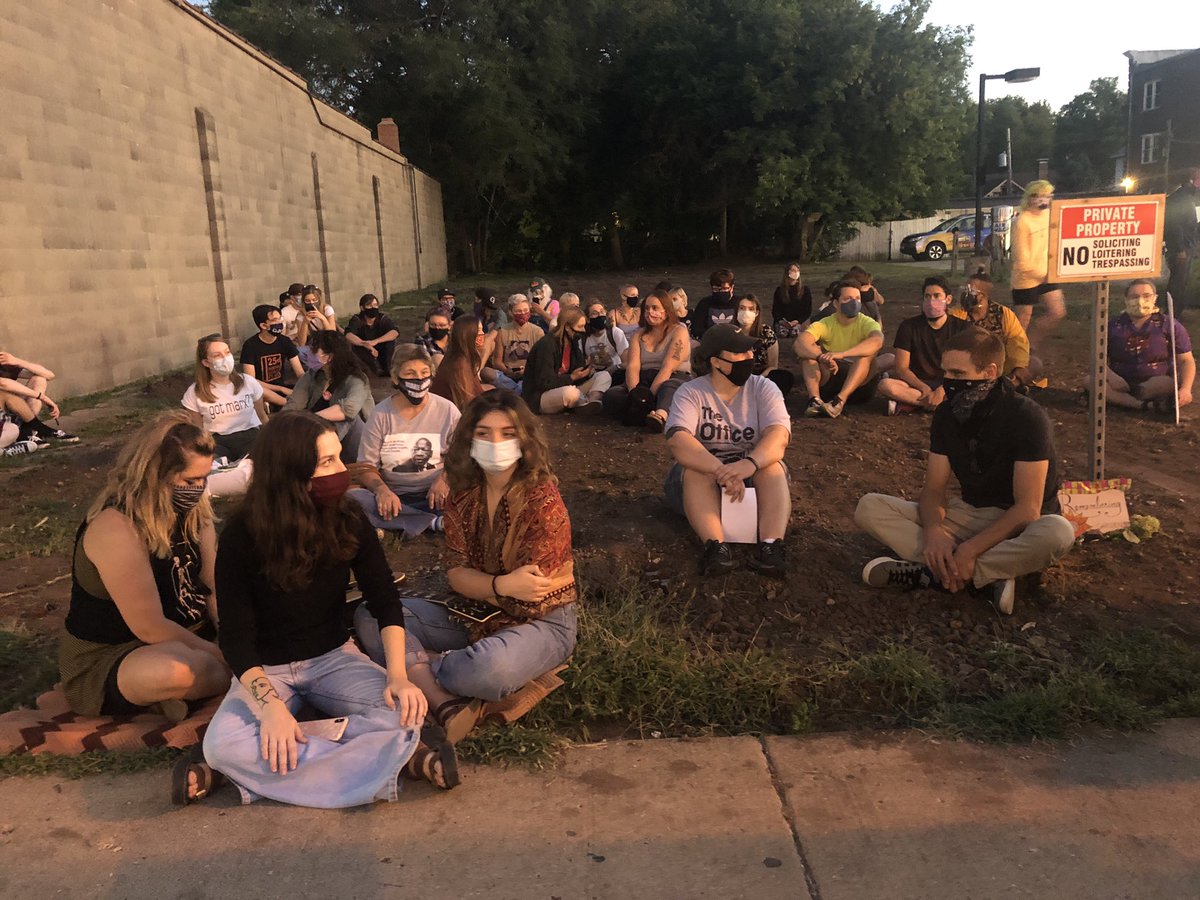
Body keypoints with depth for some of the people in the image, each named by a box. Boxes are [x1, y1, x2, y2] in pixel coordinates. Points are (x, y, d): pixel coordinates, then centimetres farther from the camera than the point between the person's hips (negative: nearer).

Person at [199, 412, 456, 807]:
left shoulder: (348, 519, -10)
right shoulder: (243, 534, -17)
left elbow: (385, 601, -8)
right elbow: (235, 634, -16)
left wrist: (397, 674, -24)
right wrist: (270, 705, -31)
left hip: (334, 656, 1)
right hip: (266, 669, -1)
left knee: (403, 715, -27)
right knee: (222, 745, -33)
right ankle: (396, 757, -27)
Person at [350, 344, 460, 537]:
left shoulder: (447, 410, 2)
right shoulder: (380, 415, 2)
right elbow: (365, 467, 1)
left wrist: (444, 479, -18)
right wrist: (381, 489, -21)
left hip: (433, 495, -1)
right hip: (392, 495, 2)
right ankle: (433, 522, -27)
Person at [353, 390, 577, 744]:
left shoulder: (542, 500, -18)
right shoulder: (463, 494, -2)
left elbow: (526, 598, -17)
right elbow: (456, 575, -7)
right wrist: (502, 585, -25)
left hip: (540, 621, -6)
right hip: (474, 612, 6)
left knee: (487, 669, -40)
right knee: (370, 615, -8)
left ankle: (418, 665, -6)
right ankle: (446, 703, -27)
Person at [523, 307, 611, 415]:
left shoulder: (573, 343, 6)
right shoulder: (546, 345, -19)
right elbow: (544, 383, -23)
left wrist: (586, 372, -10)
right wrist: (571, 377, -19)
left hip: (563, 391, 9)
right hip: (538, 398, -9)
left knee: (604, 376, -1)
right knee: (571, 393, -41)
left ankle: (593, 400, -29)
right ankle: (587, 402, -8)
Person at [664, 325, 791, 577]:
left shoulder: (763, 388, -3)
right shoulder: (691, 392, -9)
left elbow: (779, 434, -21)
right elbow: (677, 440, -26)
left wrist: (750, 464, -43)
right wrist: (721, 470, -42)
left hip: (754, 476, 1)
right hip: (704, 471, -1)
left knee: (773, 466, -30)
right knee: (696, 470, -33)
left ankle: (770, 545, -45)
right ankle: (715, 545, -48)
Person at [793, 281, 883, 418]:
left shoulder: (866, 323, -9)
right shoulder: (825, 324, -5)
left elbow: (877, 341, -34)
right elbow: (798, 344, -24)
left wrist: (841, 354, -48)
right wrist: (822, 357, -44)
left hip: (861, 383, -1)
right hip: (828, 381, 1)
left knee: (868, 350, -27)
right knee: (809, 350, -18)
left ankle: (840, 400, -38)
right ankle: (815, 399, -34)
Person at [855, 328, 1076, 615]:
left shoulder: (1026, 417, -19)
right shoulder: (946, 414, -3)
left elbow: (1027, 508, -23)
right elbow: (934, 488, -4)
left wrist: (969, 550, -32)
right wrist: (933, 530, -27)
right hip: (968, 514, 5)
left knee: (1058, 532, -41)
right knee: (870, 508, -14)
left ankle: (928, 573, -31)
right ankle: (988, 577, -26)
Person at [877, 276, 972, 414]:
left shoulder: (962, 327, 2)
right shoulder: (908, 326, 1)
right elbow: (901, 368, -5)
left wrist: (941, 391, -21)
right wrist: (925, 389, -20)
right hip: (917, 384, 0)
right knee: (886, 385, -32)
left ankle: (910, 404, -25)